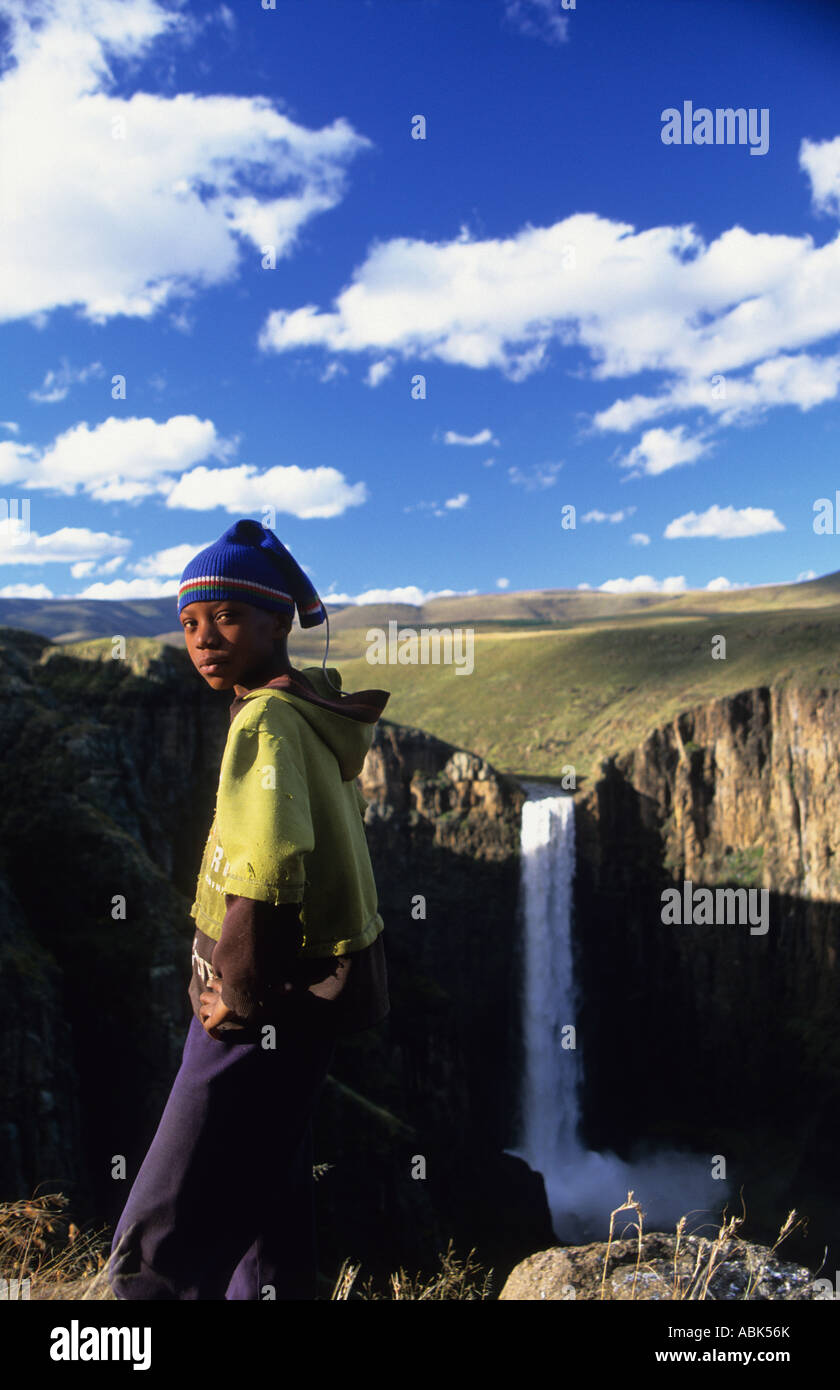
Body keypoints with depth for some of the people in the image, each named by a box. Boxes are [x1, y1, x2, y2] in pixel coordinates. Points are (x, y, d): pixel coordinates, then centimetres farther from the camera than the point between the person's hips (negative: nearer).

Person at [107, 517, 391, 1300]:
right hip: (304, 993, 9)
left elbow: (265, 871, -35)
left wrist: (240, 994, -18)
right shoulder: (314, 713, 6)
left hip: (266, 1011, -9)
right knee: (267, 1198, 25)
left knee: (155, 1259, 1)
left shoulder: (266, 720, -21)